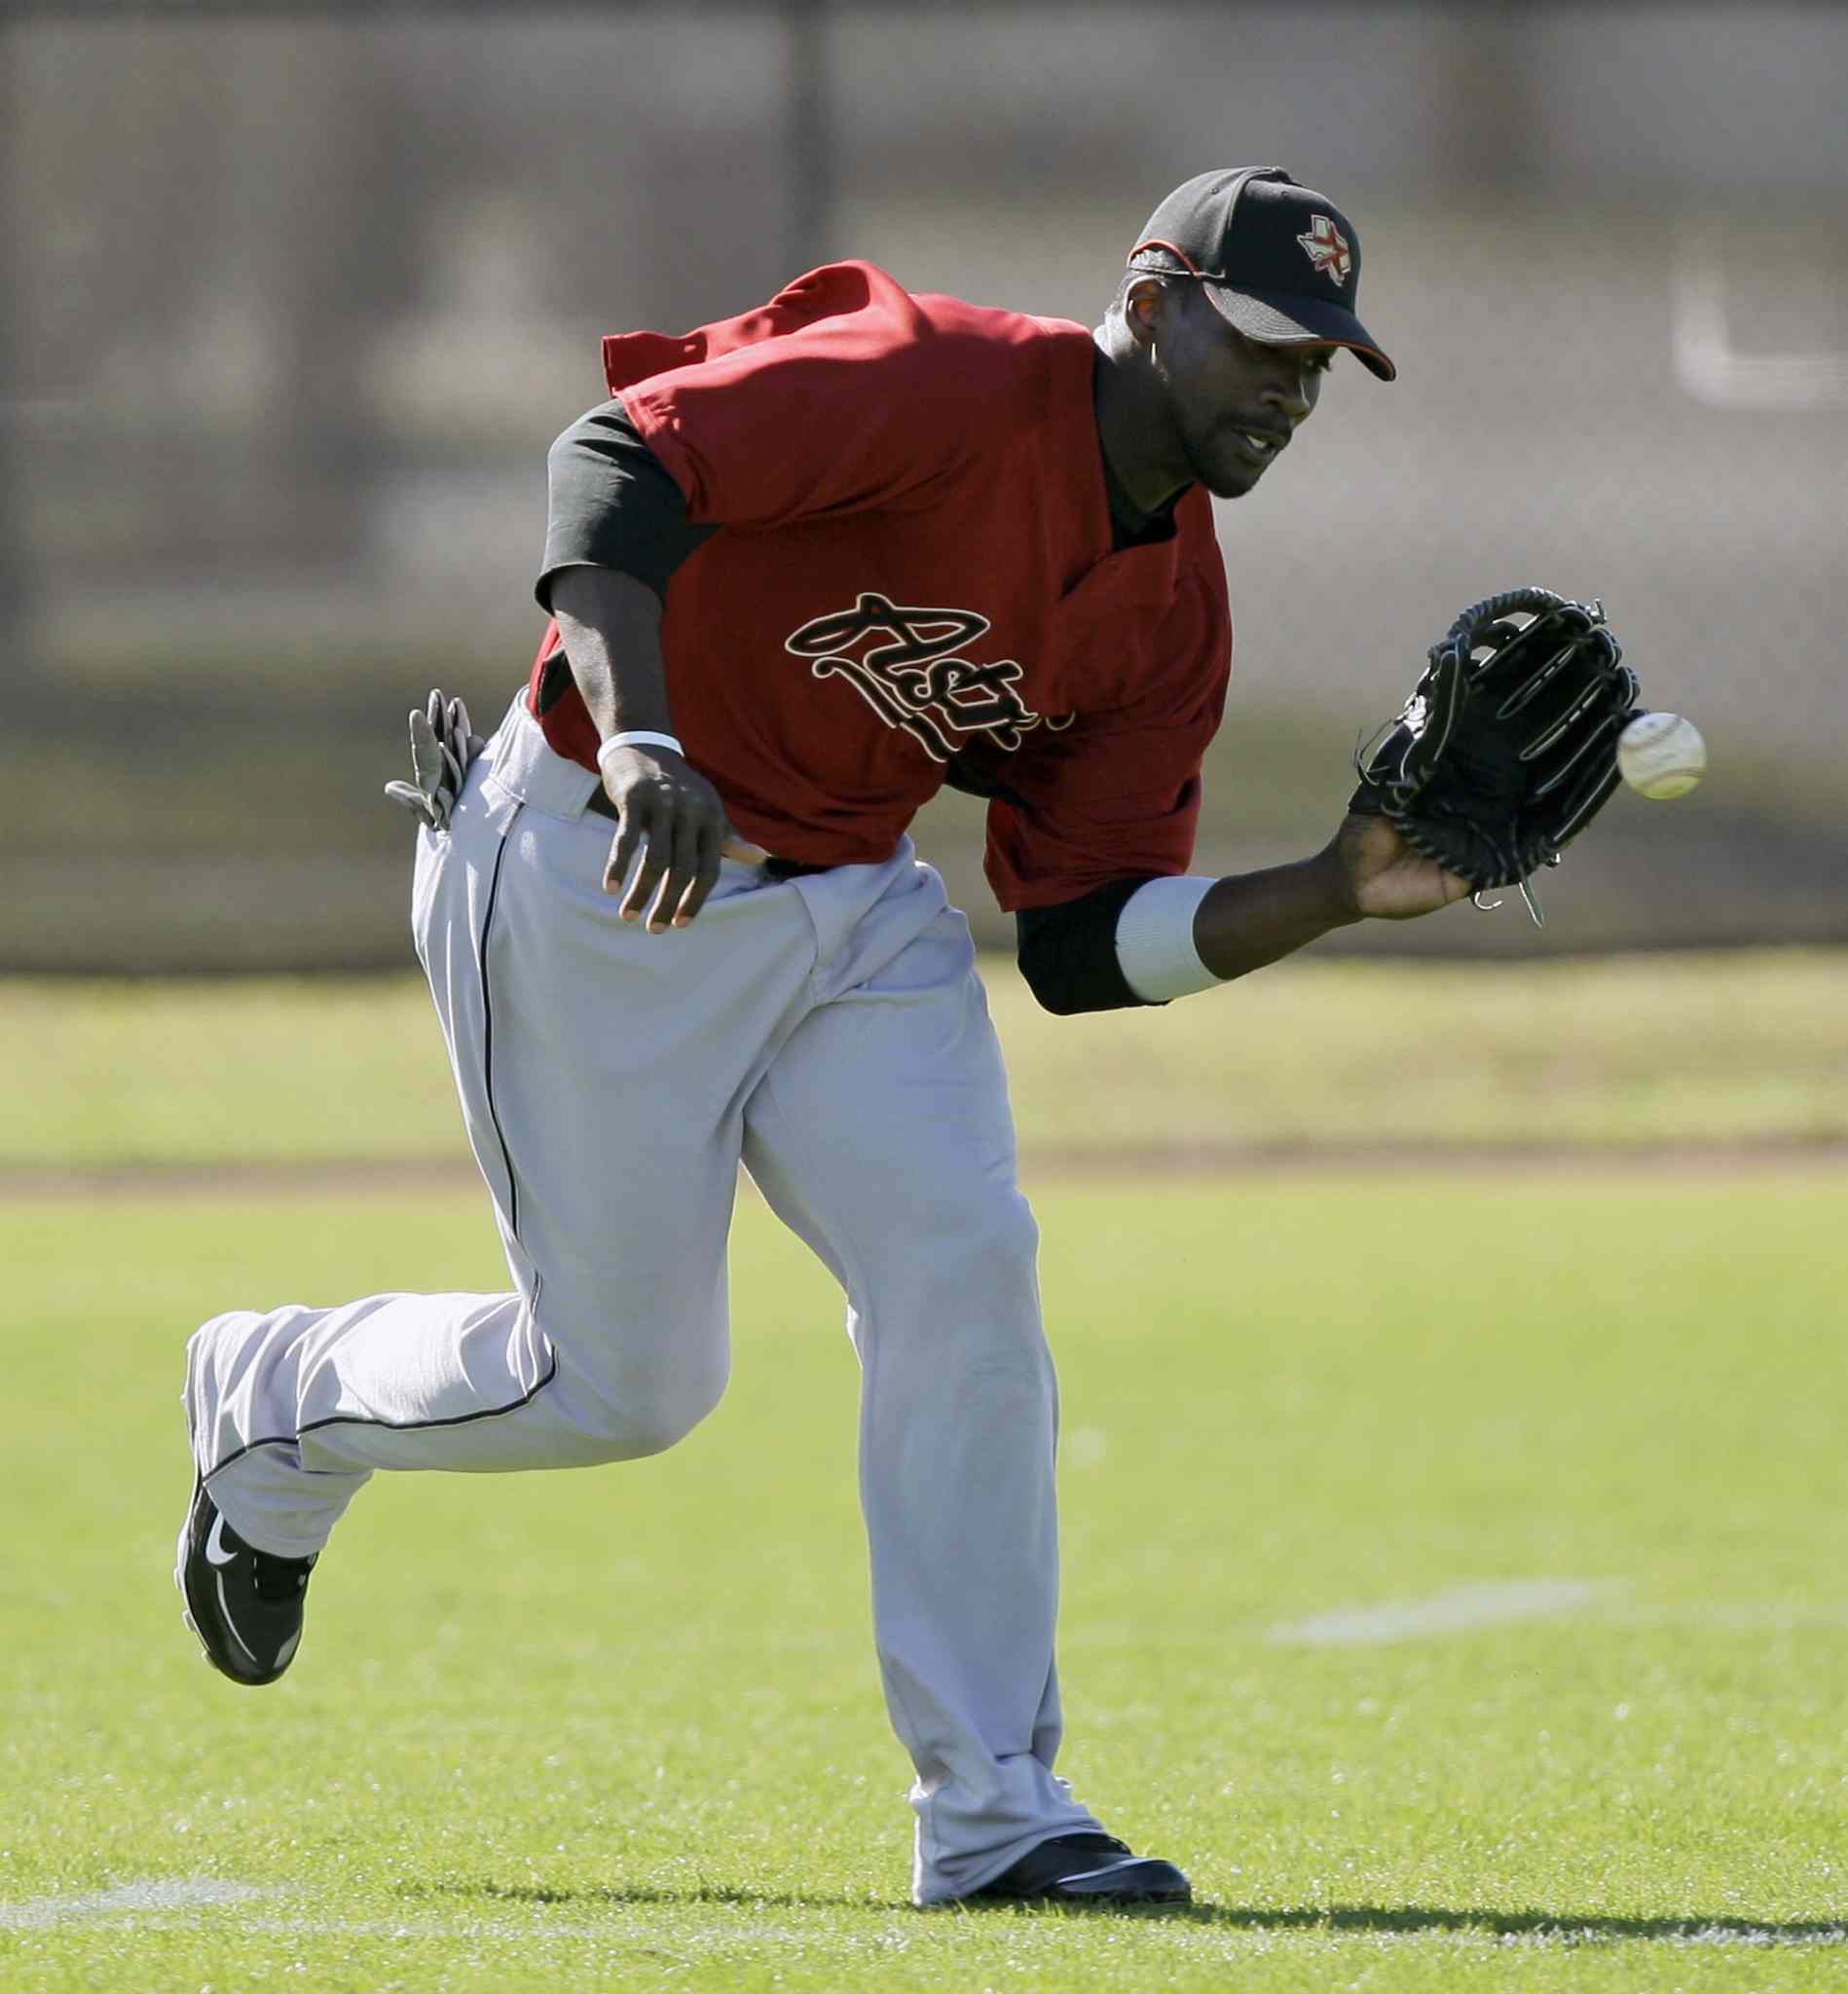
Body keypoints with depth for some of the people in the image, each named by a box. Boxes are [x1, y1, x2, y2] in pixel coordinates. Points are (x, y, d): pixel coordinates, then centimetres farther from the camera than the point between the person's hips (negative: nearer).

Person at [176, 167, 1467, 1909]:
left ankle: (991, 1813, -7)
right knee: (623, 1382, -2)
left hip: (850, 907, 7)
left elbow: (1086, 944, 2)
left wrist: (1339, 893, -11)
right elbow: (617, 465, -31)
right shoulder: (943, 391, -22)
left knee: (963, 1271, -12)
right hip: (597, 884, -7)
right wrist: (639, 746, -44)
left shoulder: (1172, 606, 2)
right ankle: (274, 1402, 30)